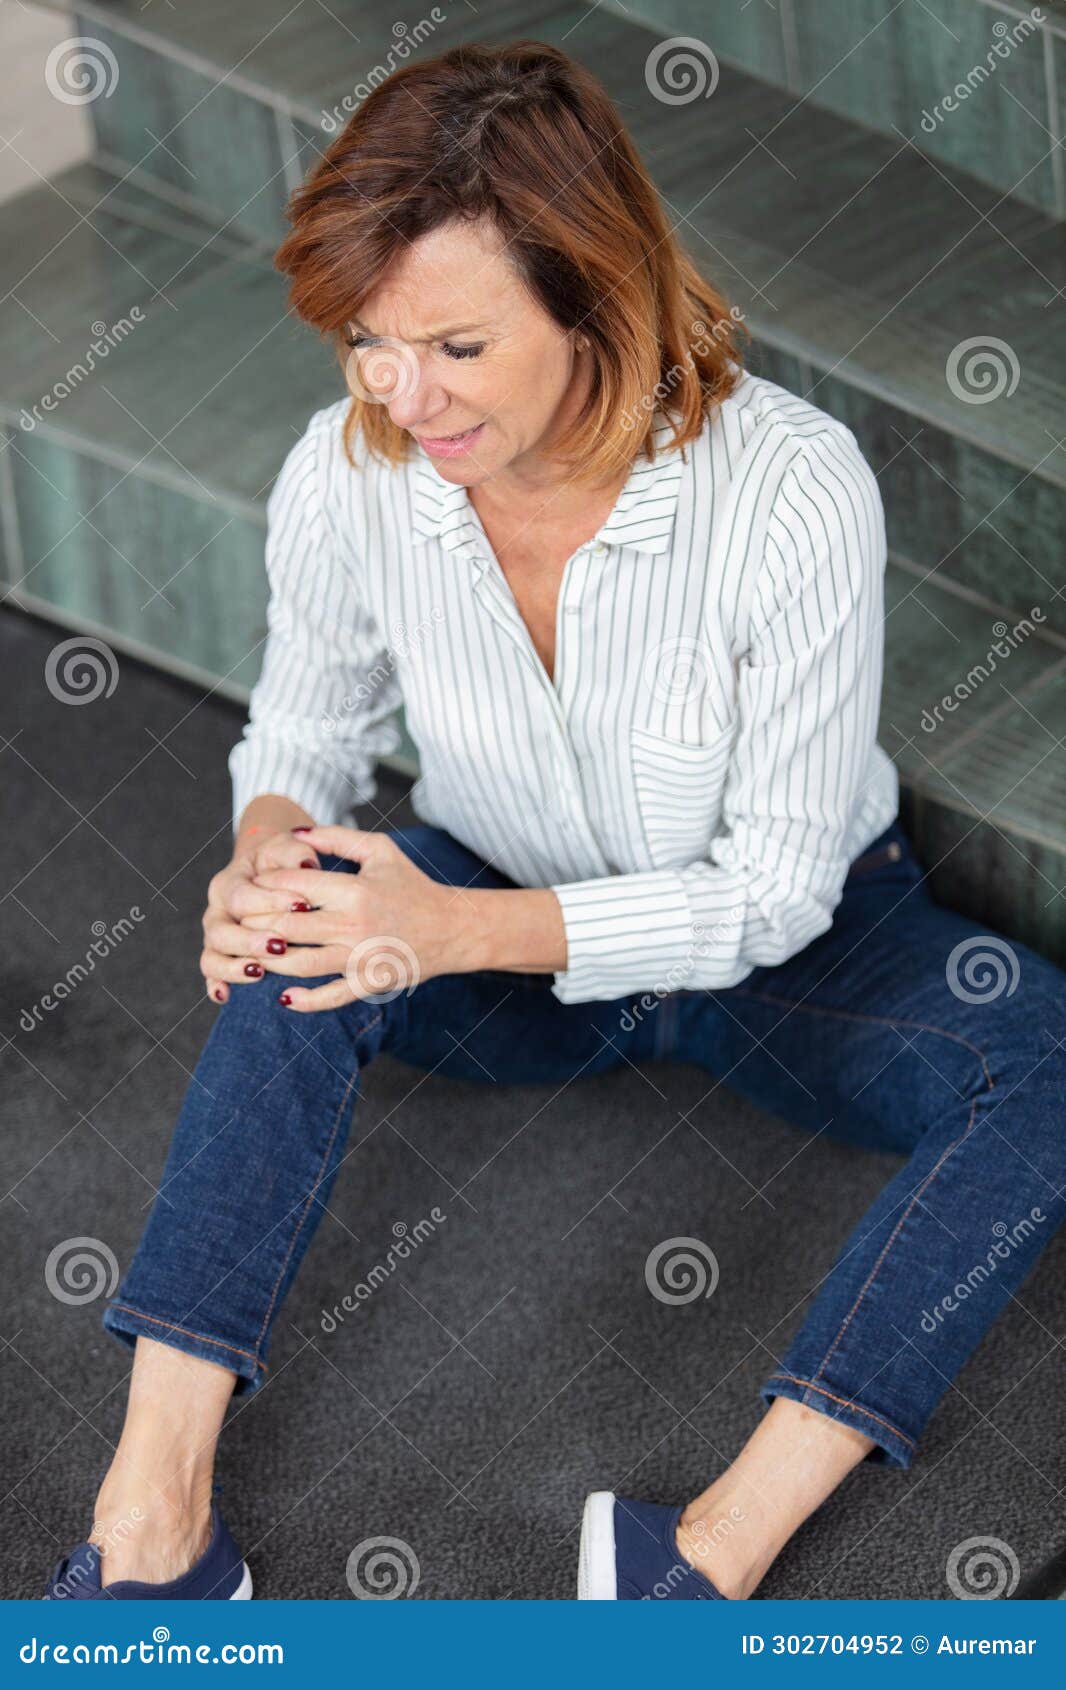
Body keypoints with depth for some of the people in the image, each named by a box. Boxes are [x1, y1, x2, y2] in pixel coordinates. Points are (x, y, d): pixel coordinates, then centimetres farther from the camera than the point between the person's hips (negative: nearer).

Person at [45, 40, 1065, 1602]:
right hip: (499, 930, 2)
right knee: (302, 955, -31)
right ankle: (153, 1515, -31)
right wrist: (269, 854, -24)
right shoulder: (345, 478, -19)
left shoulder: (795, 490, -30)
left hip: (782, 945, -1)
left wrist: (454, 926, -36)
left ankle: (717, 1549, -36)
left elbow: (775, 887, -24)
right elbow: (302, 735, 1)